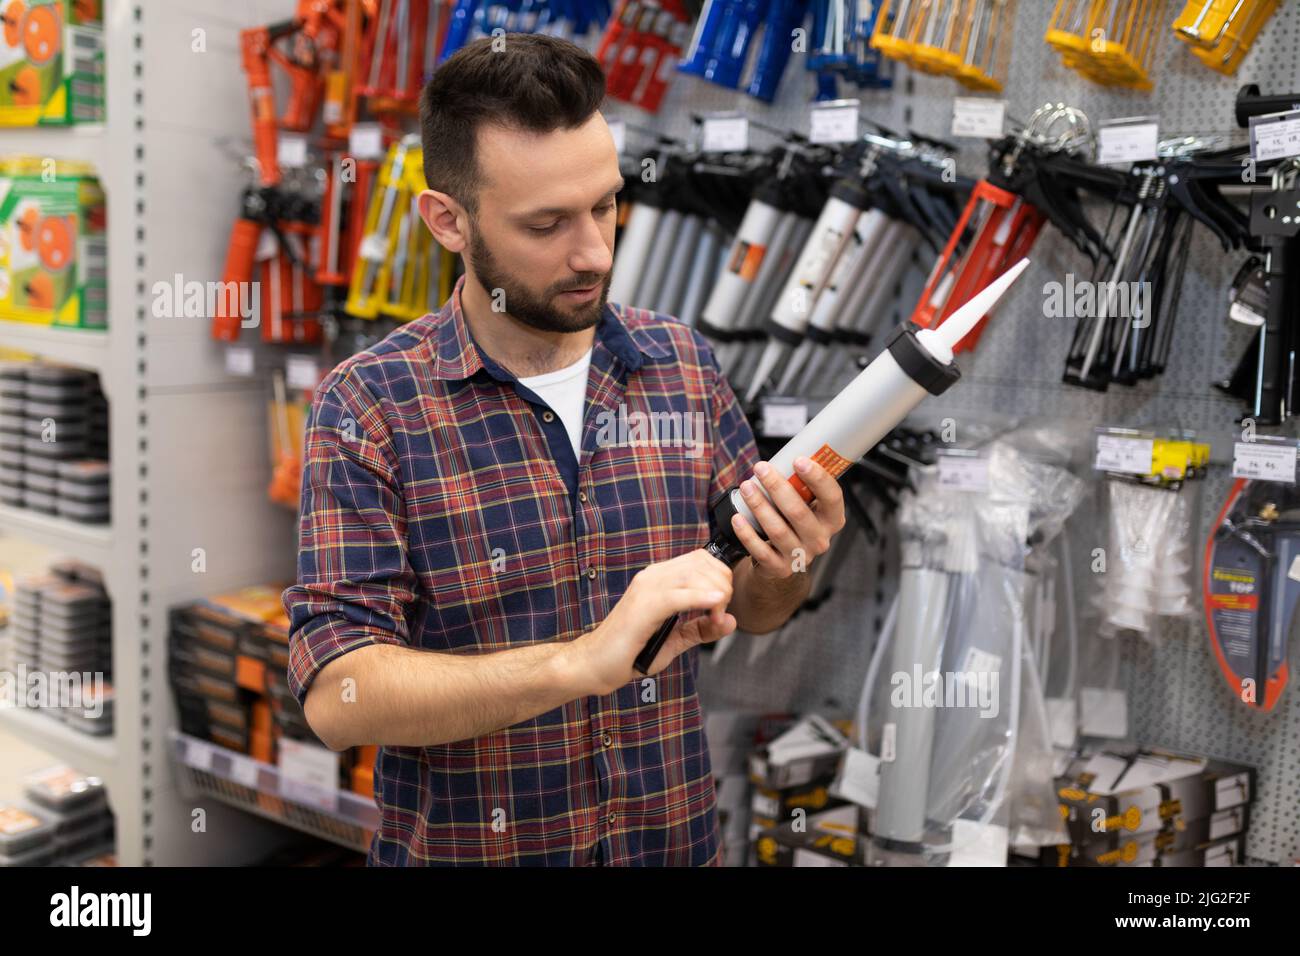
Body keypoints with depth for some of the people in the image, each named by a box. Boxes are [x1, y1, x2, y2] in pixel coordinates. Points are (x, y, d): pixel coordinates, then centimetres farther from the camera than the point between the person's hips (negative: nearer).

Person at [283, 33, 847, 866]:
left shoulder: (683, 364, -5)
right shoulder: (369, 406, -16)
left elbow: (749, 608, 3)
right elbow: (338, 694, -23)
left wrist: (784, 569, -19)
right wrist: (582, 661, -34)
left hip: (681, 842, 4)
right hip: (463, 847, -3)